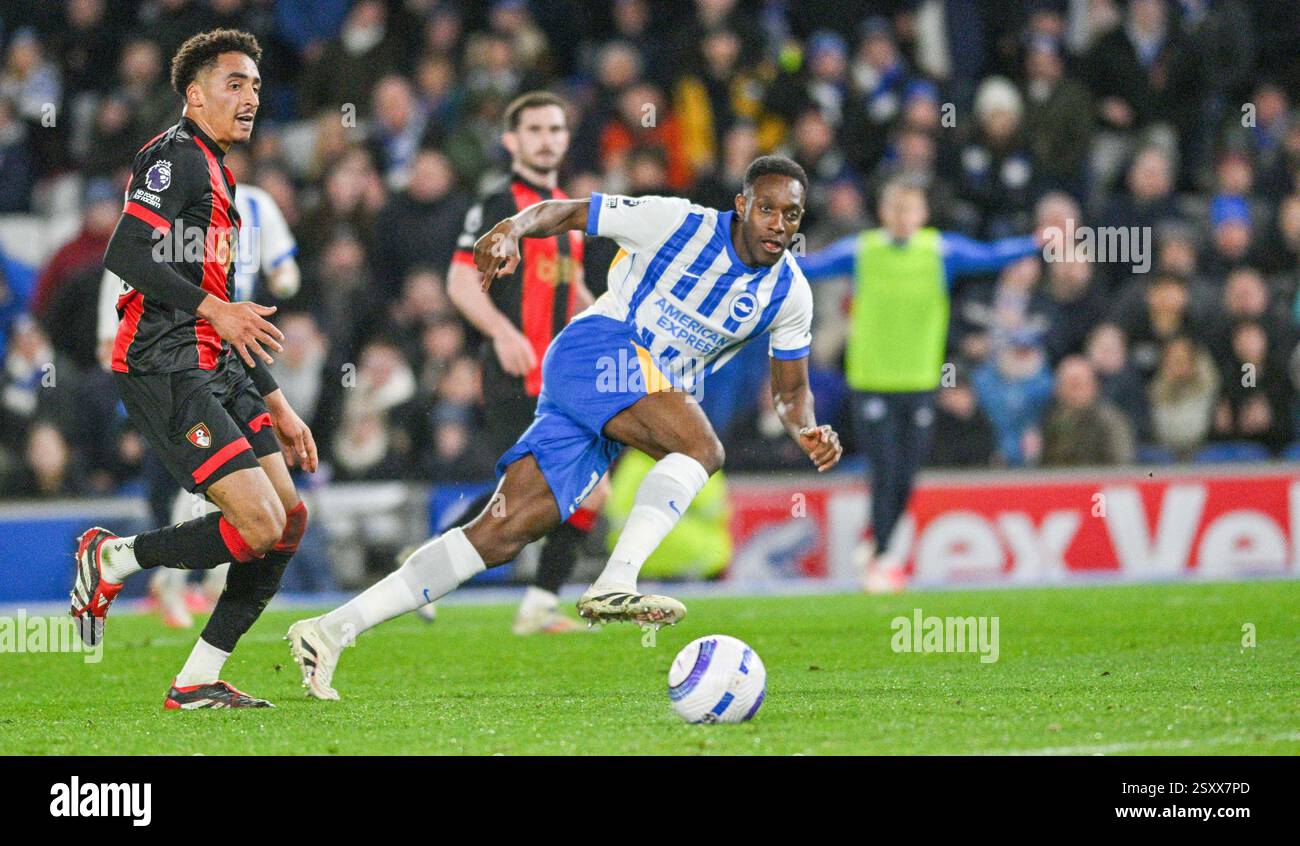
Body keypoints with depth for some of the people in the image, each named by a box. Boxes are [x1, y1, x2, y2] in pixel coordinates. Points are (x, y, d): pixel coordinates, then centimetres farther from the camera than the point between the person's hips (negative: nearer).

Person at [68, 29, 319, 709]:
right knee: (260, 526, -18)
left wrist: (276, 407, 27)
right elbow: (124, 255, -20)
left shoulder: (214, 172, 25)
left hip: (215, 372, 10)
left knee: (291, 518, 2)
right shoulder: (176, 157, -6)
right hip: (165, 372, -10)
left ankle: (197, 681, 6)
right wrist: (214, 309, -25)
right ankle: (112, 558, 2)